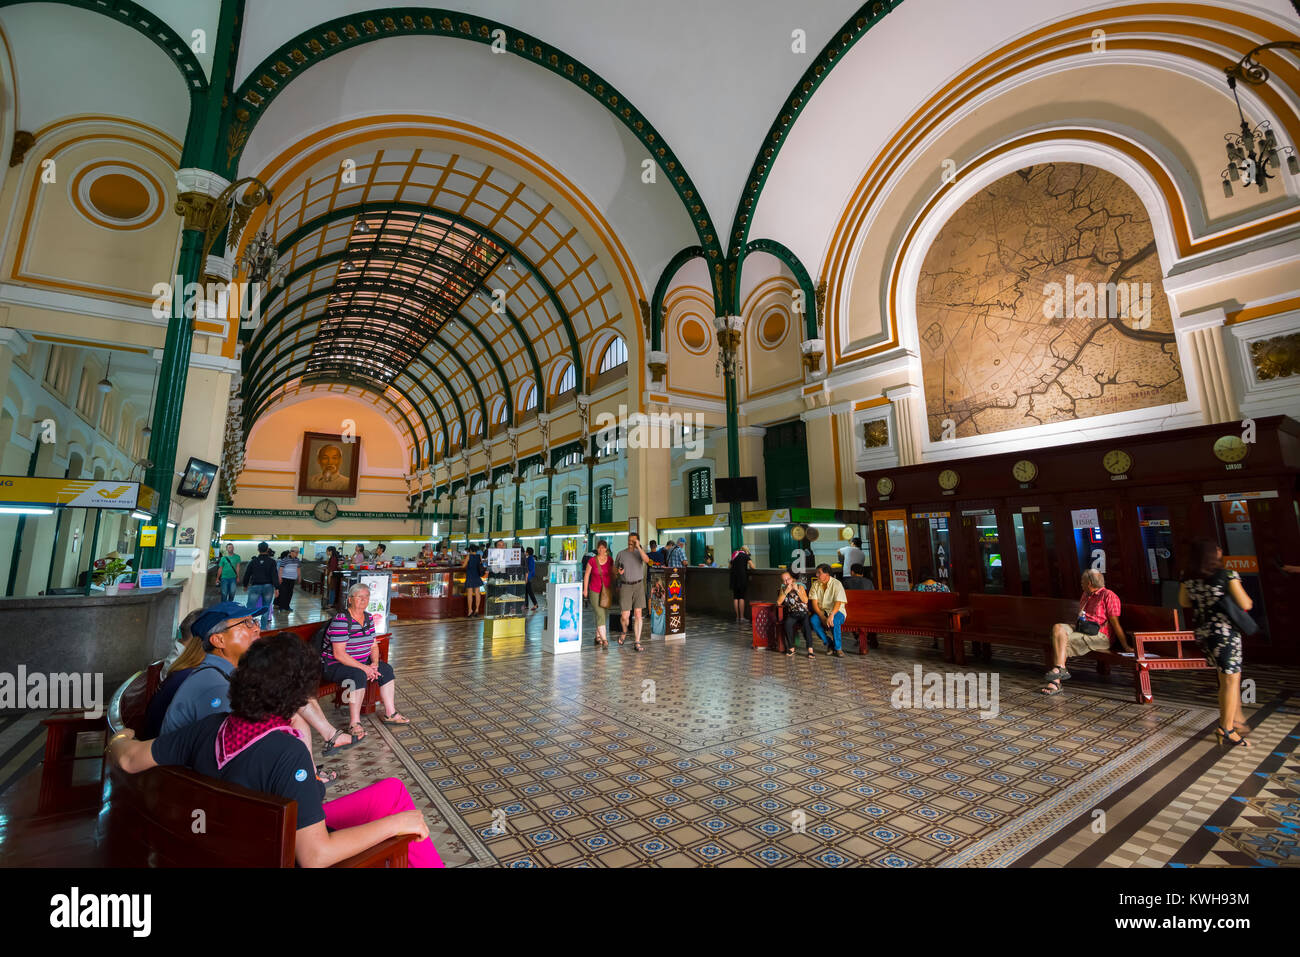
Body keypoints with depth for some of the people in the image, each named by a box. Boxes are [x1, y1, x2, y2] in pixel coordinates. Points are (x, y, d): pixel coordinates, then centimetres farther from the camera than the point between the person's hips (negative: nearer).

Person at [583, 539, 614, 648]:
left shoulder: (610, 560, 1)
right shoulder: (592, 561, -6)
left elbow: (612, 574, 11)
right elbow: (586, 575, 3)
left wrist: (613, 588, 11)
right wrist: (585, 589, 3)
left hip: (607, 591, 3)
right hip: (595, 591, -3)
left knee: (605, 615, 8)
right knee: (600, 615, -11)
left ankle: (598, 636, 24)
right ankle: (604, 639, -10)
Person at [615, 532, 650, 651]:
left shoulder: (640, 552, 4)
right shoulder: (621, 554, 5)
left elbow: (647, 560, -19)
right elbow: (614, 569, 15)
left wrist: (638, 547, -19)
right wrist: (619, 571, -7)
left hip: (638, 585, 0)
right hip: (625, 586, 0)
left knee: (638, 614, -3)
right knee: (624, 616, -3)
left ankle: (638, 642, 5)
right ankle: (624, 632, 30)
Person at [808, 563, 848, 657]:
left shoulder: (836, 584, -11)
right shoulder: (815, 584, 2)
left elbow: (838, 603, -20)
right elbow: (814, 603, -4)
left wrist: (831, 615, -36)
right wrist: (822, 617, -19)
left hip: (836, 611, -4)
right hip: (821, 611, 4)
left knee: (834, 621, -37)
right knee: (813, 620, -28)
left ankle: (838, 648, -17)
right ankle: (829, 644, -10)